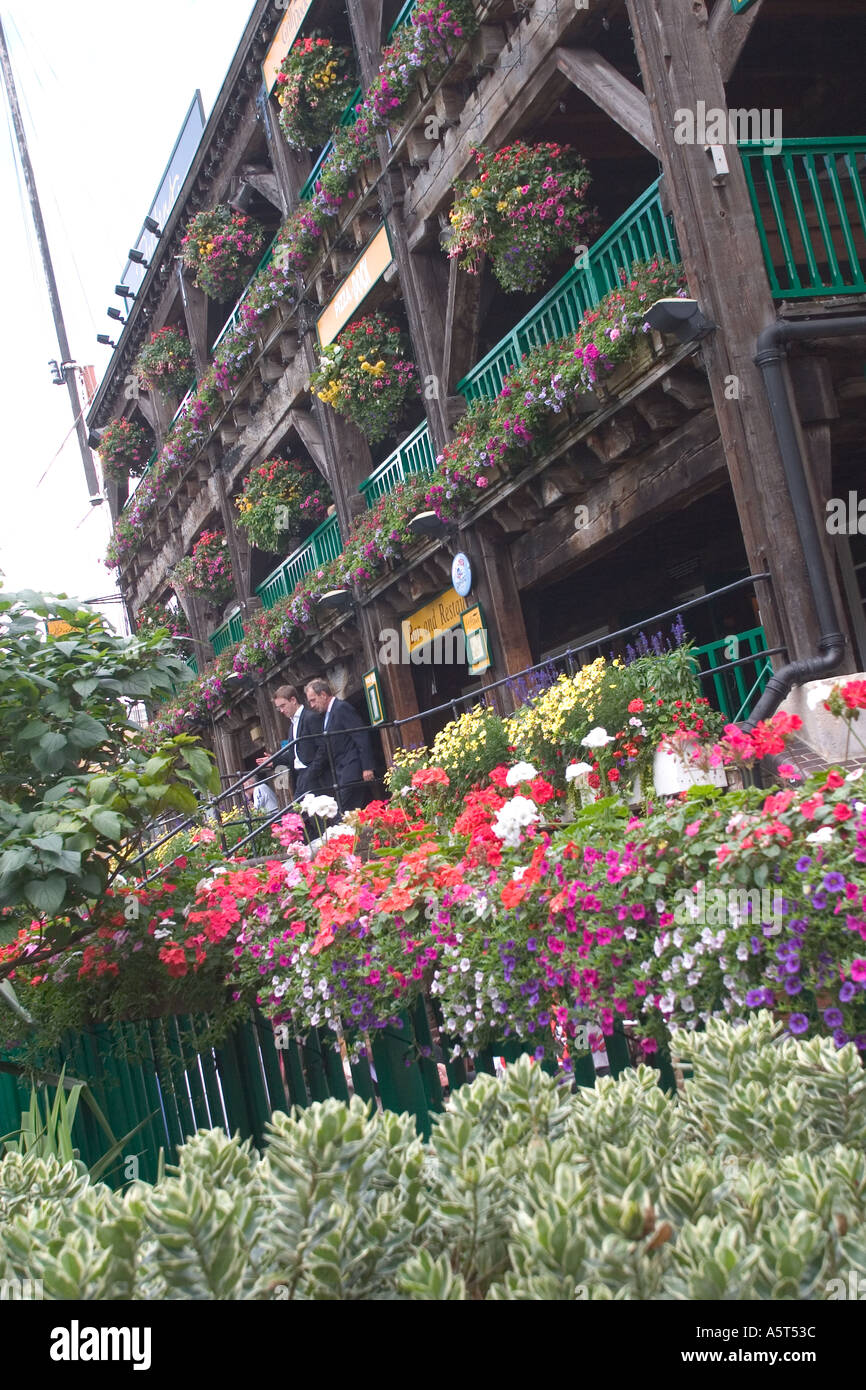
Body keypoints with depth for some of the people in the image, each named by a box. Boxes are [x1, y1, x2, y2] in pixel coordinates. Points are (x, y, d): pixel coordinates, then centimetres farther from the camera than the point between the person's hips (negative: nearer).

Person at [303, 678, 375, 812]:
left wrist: (367, 768, -18)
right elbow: (323, 750, 23)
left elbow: (362, 737, -14)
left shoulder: (342, 708, -8)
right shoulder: (326, 716, 20)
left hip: (351, 772, -9)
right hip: (340, 774, 9)